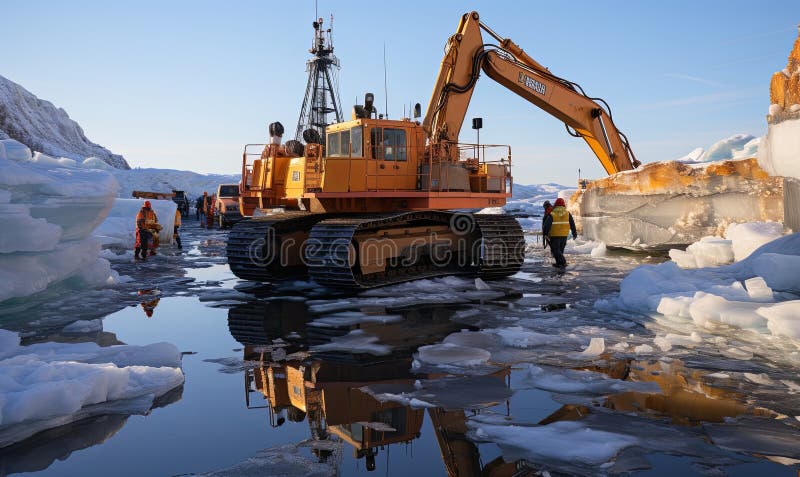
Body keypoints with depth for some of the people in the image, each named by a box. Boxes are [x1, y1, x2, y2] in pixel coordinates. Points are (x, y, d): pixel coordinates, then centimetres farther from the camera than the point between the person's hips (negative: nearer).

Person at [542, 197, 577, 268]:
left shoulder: (552, 214, -9)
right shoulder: (567, 214, 1)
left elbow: (547, 225, -11)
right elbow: (572, 224, 4)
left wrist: (545, 233, -2)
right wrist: (574, 233, 11)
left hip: (554, 235, -4)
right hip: (564, 235, 4)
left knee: (555, 250, 0)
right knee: (560, 249, 18)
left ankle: (563, 262, -15)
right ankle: (558, 263, 23)